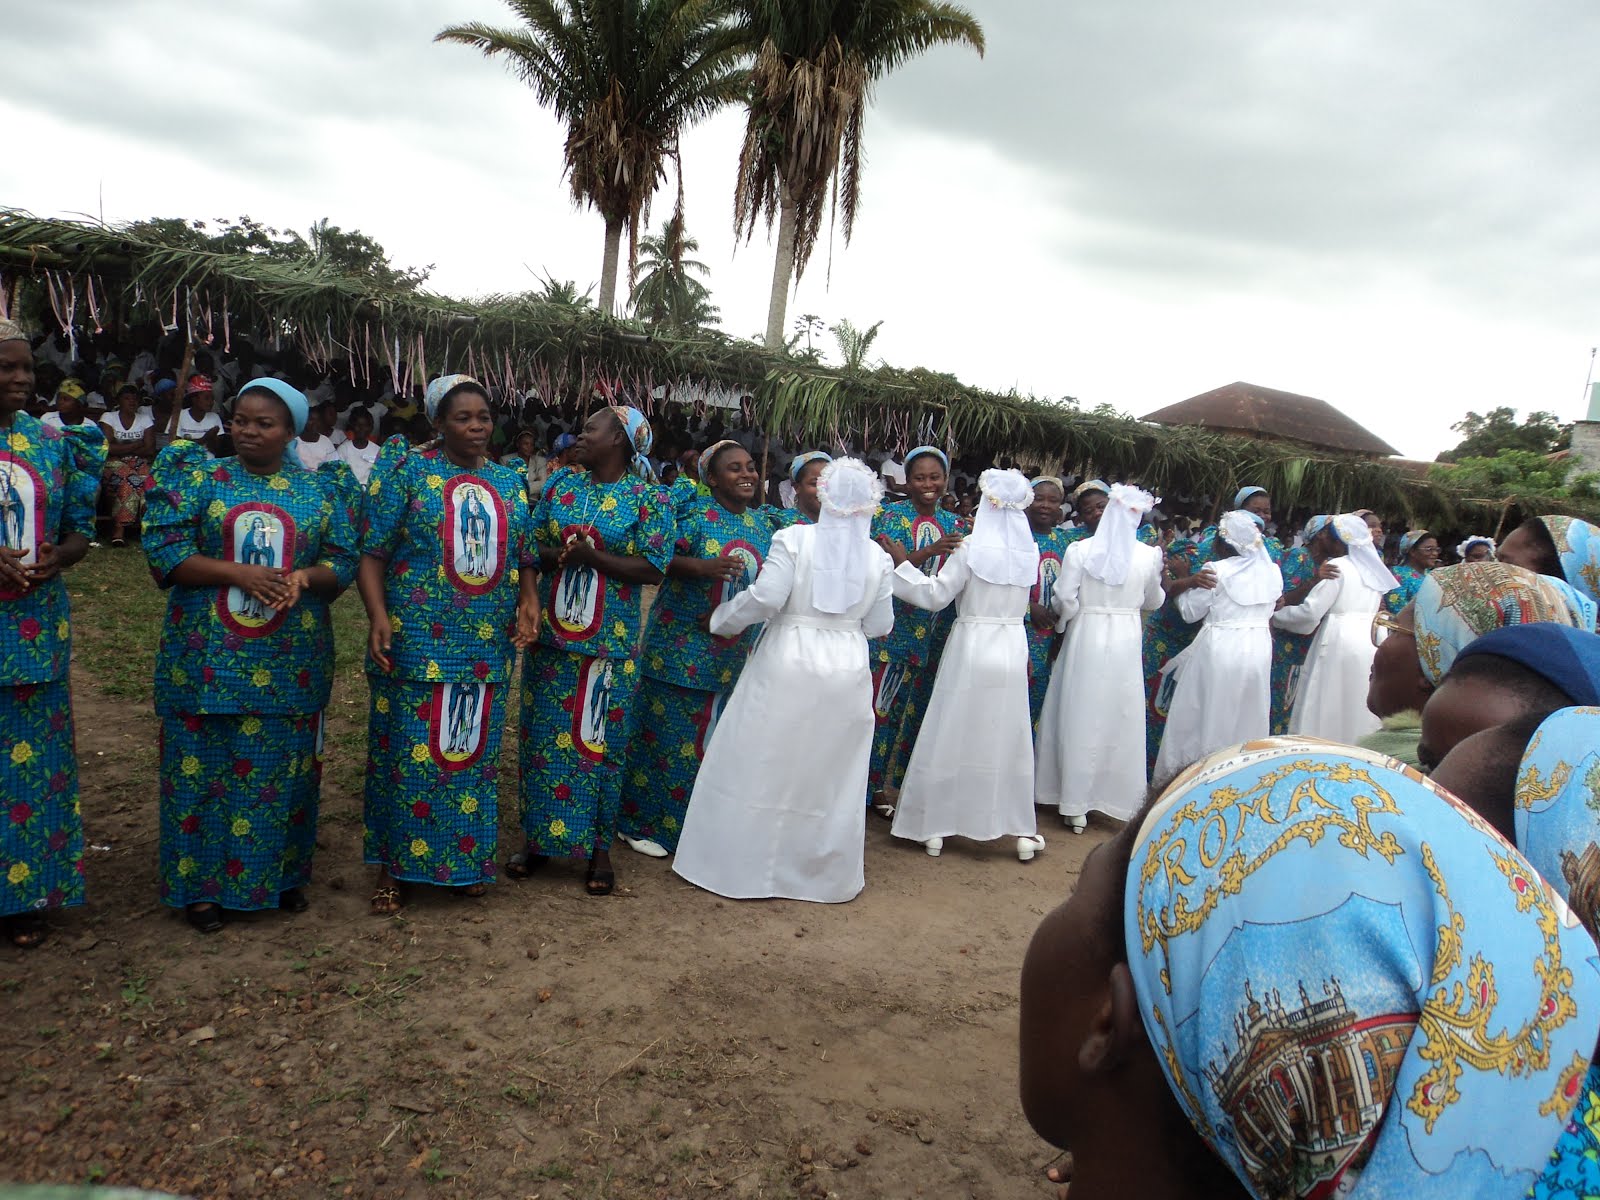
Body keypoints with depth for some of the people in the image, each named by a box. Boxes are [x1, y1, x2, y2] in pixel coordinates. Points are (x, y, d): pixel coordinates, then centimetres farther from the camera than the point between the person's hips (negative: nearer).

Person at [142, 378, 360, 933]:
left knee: (285, 770, 10)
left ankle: (283, 875, 26)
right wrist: (237, 573, -19)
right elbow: (165, 551, -6)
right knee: (205, 767, 6)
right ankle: (202, 884, 21)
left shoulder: (322, 489, 6)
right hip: (208, 658, -1)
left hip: (291, 664, 1)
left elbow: (344, 562, 4)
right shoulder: (200, 477, 2)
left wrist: (304, 576, -17)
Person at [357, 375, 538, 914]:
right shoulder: (408, 470, -1)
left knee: (474, 751, 11)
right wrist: (378, 615, -18)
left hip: (489, 645, 4)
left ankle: (464, 860, 27)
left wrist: (529, 600, -4)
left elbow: (525, 556, 15)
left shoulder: (509, 482, 12)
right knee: (409, 753, 2)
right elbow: (372, 553, -5)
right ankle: (394, 868, 17)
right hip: (418, 642, -4)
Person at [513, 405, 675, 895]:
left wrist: (593, 556, -18)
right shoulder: (562, 482, 7)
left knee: (598, 741, 4)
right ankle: (538, 837, 24)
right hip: (551, 636, 4)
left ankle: (598, 847, 18)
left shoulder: (647, 499, -5)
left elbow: (654, 569, -10)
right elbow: (532, 545, 8)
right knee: (542, 737, 9)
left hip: (609, 643, -4)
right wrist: (558, 554, -14)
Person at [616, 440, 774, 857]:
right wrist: (706, 566, -27)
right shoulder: (695, 513, -9)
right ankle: (642, 822, 18)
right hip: (682, 646, -6)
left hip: (733, 653, 6)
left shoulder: (763, 522, 10)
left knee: (713, 736, 13)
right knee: (666, 732, 3)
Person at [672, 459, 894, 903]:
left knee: (763, 768, 10)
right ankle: (826, 874, 27)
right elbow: (878, 624, 5)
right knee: (831, 776, 14)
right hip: (848, 670, 3)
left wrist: (724, 619, 0)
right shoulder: (877, 556, 0)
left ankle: (740, 864, 19)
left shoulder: (794, 538, -9)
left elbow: (766, 597, -15)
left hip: (786, 666, -3)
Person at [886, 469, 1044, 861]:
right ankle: (1022, 830, 17)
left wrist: (903, 564, -2)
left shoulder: (970, 548, -11)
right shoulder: (1029, 551, 3)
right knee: (1010, 739, 12)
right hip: (1014, 652, 4)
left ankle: (935, 826, 13)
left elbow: (935, 596, -10)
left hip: (970, 651, -4)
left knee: (953, 736, 5)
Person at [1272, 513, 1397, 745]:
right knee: (1358, 709, 11)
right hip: (1370, 641, 8)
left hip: (1340, 643, -8)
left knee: (1328, 710, -3)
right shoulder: (1372, 568, 13)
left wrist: (1275, 615, 0)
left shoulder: (1337, 567, -9)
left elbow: (1310, 612, -13)